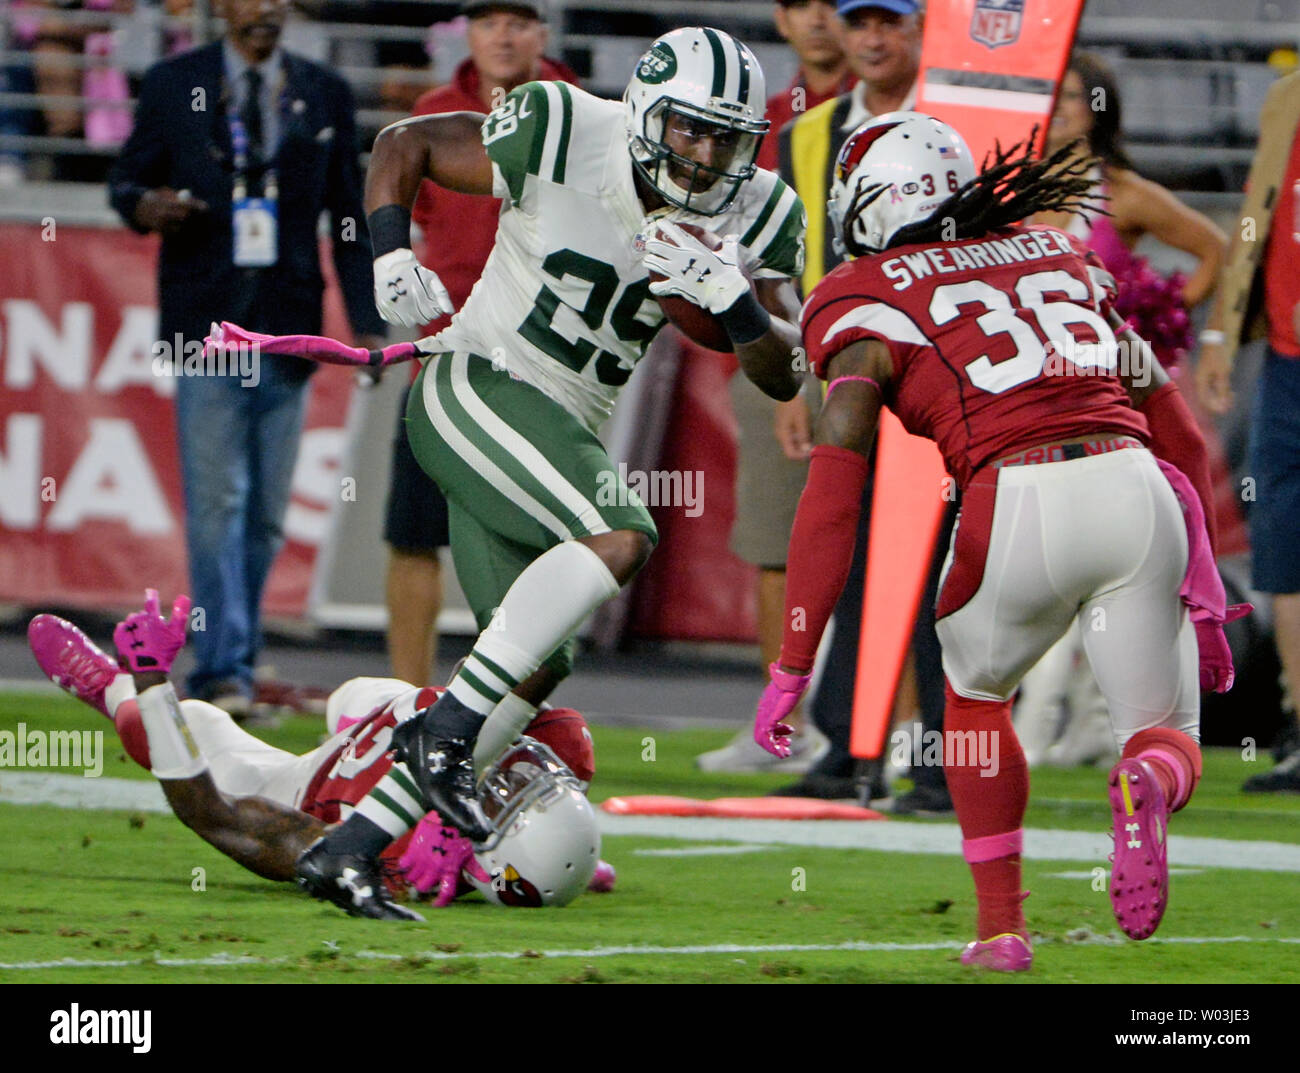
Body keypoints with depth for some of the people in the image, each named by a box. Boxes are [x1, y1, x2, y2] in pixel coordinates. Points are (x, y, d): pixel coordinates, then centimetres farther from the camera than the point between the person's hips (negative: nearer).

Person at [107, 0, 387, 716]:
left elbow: (349, 218, 11)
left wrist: (366, 321, 3)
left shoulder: (325, 95, 11)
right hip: (205, 324, -2)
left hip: (288, 328, 2)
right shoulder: (172, 86, 6)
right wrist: (142, 205, -16)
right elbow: (126, 177, 9)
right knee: (216, 501, -10)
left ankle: (232, 660, 13)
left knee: (265, 513, 3)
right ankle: (222, 668, -12)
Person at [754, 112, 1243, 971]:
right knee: (1168, 734, 17)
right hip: (1137, 490, 3)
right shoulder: (1061, 259, 25)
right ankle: (1150, 786, -19)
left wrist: (792, 668, 0)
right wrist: (1201, 592, 35)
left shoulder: (868, 307, 9)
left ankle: (1003, 924, 20)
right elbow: (1182, 440, 27)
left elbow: (833, 494, -1)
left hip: (1020, 504, -3)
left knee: (974, 695, 28)